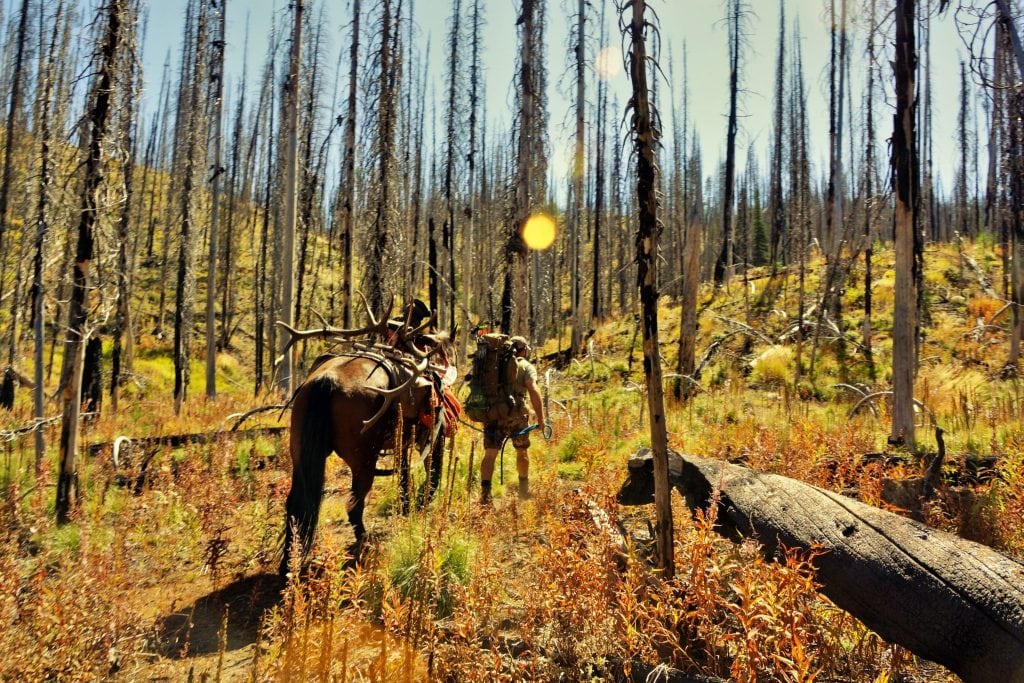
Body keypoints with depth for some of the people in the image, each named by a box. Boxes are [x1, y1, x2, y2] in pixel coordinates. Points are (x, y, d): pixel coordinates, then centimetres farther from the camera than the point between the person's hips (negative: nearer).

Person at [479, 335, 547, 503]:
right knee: (522, 451, 18)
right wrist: (541, 419, -10)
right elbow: (533, 391, -11)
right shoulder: (526, 366, 5)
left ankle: (485, 491, -15)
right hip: (515, 414, -2)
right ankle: (524, 489, 32)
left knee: (490, 454, 0)